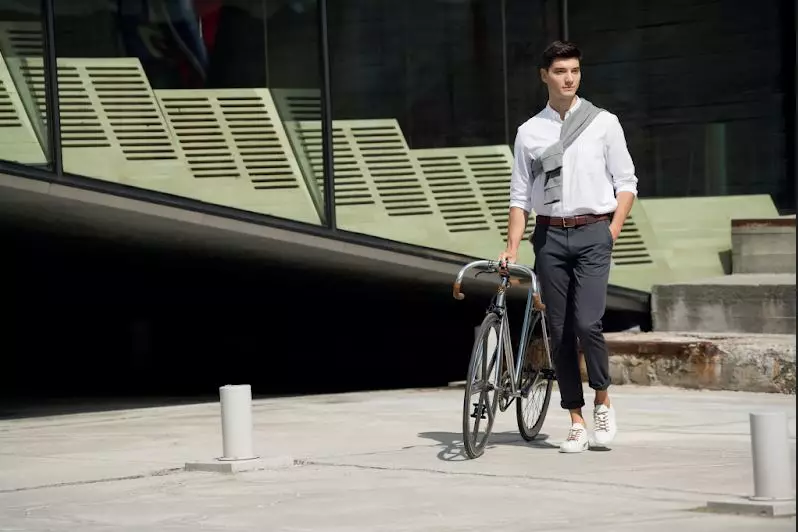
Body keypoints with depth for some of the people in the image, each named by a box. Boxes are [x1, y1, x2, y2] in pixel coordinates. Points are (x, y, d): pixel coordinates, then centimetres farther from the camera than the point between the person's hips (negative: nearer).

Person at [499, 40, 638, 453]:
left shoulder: (604, 123, 5)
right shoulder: (529, 132, 8)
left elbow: (626, 183, 5)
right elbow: (520, 196, 9)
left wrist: (612, 232, -6)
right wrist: (512, 248, 1)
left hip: (592, 233, -2)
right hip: (549, 236, 2)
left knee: (587, 323, -15)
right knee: (560, 332, 3)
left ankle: (603, 403, 7)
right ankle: (576, 422, 10)